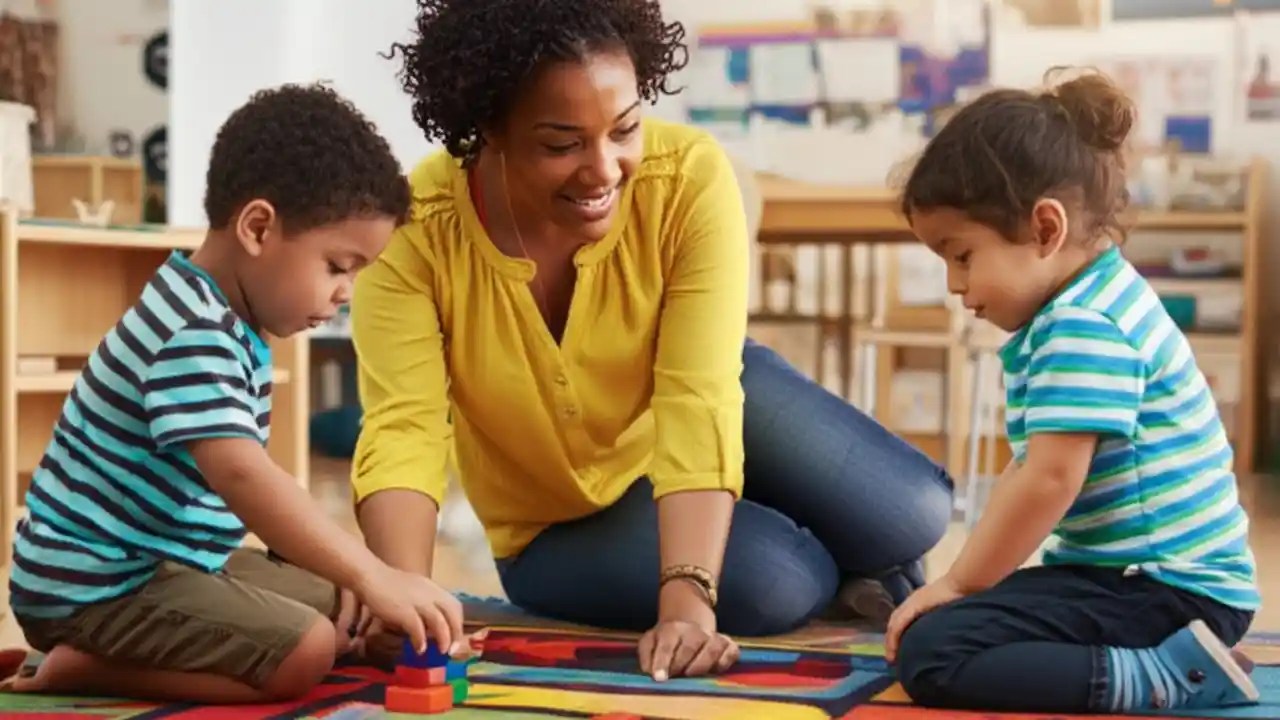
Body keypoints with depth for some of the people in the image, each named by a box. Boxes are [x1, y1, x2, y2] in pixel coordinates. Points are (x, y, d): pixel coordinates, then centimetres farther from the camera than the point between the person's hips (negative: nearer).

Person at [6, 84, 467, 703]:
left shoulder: (227, 321, 9)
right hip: (99, 585, -11)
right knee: (304, 651, -22)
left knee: (336, 611, 13)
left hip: (166, 561, 11)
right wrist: (371, 576, -38)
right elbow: (241, 477, -36)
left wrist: (331, 567, 6)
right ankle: (80, 666, -11)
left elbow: (246, 473, 16)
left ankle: (108, 651, 4)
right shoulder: (193, 334, -24)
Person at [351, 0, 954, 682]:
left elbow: (699, 401, -36)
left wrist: (688, 601, -48)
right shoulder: (414, 232, -29)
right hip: (561, 524, -1)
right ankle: (843, 580, 12)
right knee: (777, 584, -25)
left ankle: (842, 567, 17)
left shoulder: (691, 177, -30)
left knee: (911, 516, -19)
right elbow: (402, 430, -36)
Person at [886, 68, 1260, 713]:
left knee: (932, 656, -21)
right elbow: (1028, 470, 20)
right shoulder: (1085, 311, 16)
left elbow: (1050, 480, -23)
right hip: (1125, 572, 11)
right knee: (950, 623, 21)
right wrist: (971, 578, 15)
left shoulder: (1084, 327, -17)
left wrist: (960, 583, -11)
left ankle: (1172, 678, -23)